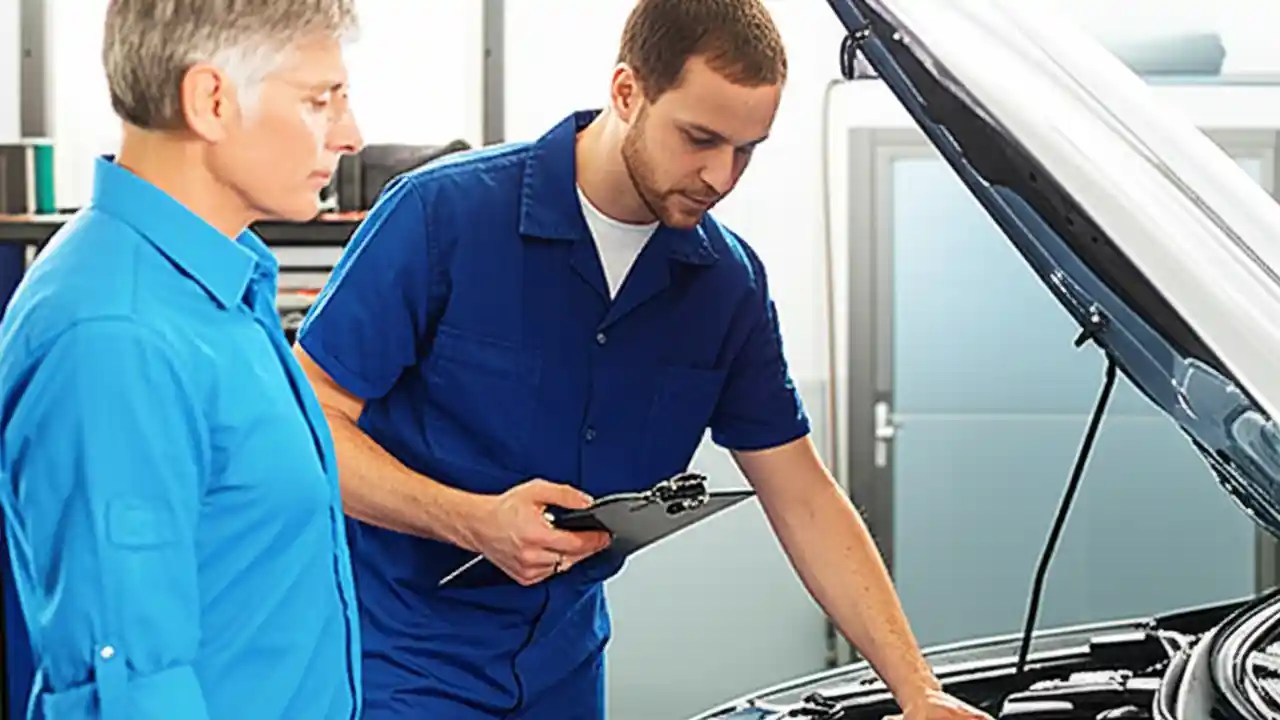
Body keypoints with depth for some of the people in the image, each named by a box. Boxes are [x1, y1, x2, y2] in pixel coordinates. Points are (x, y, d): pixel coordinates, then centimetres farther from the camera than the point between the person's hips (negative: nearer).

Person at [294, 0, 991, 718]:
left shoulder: (729, 281, -1)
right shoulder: (444, 212, -16)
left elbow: (804, 501, 1)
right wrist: (474, 522, -27)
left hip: (564, 661, 5)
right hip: (399, 657, -4)